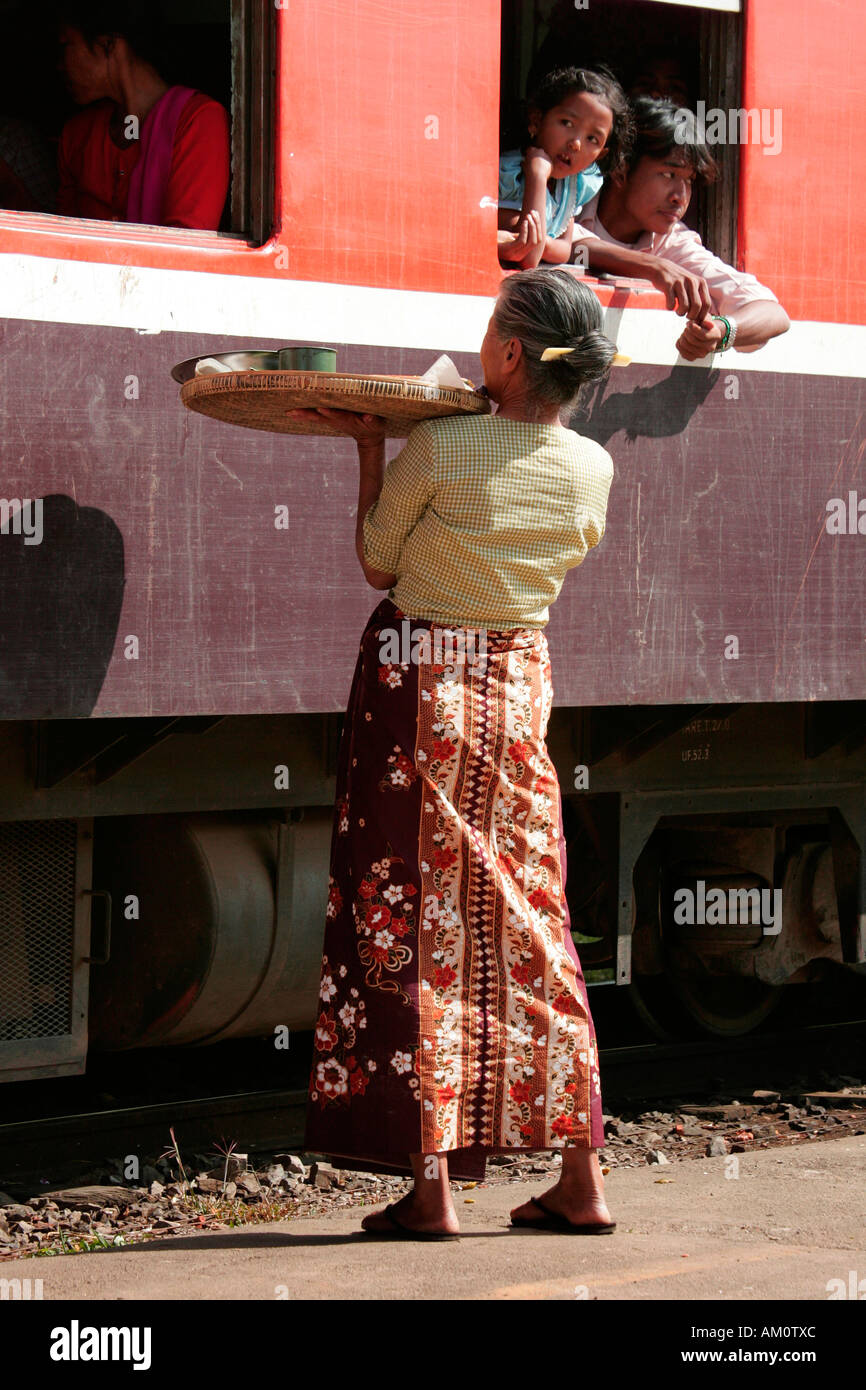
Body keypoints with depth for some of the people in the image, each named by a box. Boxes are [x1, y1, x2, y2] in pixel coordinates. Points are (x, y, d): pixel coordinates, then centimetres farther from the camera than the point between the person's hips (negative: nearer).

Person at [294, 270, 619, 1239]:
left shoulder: (439, 449, -16)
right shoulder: (590, 470, -4)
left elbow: (377, 563, -2)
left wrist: (367, 446, 9)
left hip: (418, 682, -4)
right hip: (518, 689, 4)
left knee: (413, 923, 1)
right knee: (527, 921, 11)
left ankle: (430, 1187, -2)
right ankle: (581, 1179, 10)